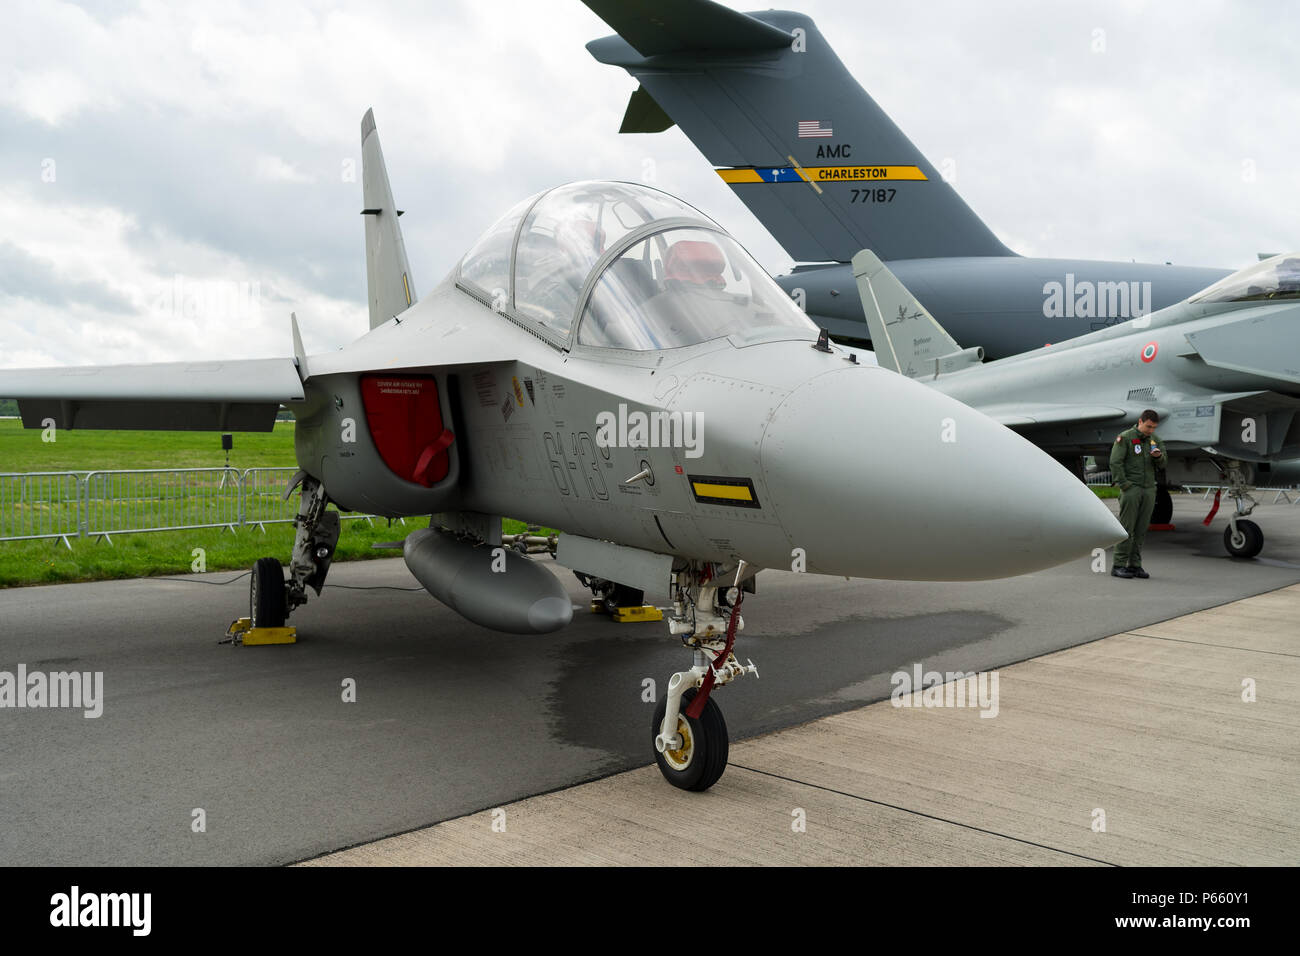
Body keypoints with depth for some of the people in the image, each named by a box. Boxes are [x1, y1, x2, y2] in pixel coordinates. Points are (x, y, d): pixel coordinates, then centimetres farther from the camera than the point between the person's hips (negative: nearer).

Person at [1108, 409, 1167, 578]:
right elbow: (1115, 462, -9)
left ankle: (1135, 565, 11)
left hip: (1149, 489, 5)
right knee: (1126, 528, -7)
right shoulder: (1125, 438, -3)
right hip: (1131, 488, -5)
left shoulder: (1155, 440, 15)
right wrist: (1124, 485, -14)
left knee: (1141, 530, 6)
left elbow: (1162, 465, 10)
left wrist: (1158, 456, -12)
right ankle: (1119, 566, -4)